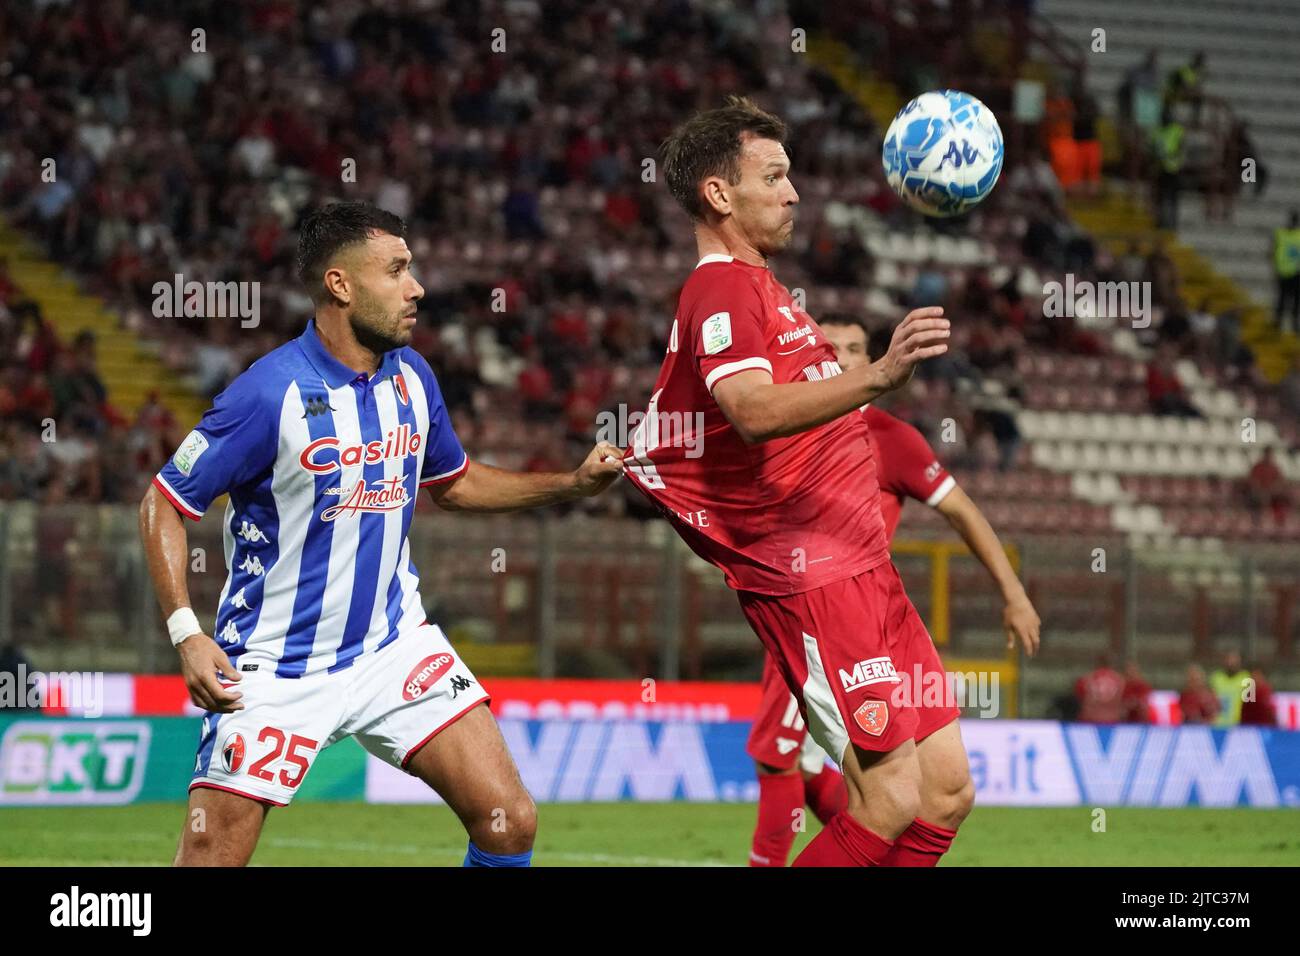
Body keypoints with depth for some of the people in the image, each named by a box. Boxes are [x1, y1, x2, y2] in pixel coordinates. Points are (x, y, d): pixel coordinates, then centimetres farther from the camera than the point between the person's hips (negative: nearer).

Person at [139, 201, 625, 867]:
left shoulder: (411, 376, 1)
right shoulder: (269, 393, -18)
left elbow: (452, 483, 20)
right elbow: (162, 504, -12)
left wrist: (574, 483, 9)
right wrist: (186, 632, -23)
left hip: (395, 647, 5)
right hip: (276, 668, -5)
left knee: (509, 824, -6)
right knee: (211, 856, -9)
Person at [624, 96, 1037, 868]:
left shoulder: (760, 288, 20)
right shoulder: (723, 290, -12)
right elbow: (753, 412, -32)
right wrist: (876, 377, -46)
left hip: (861, 570, 10)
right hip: (812, 574, -10)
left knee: (946, 793, 5)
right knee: (891, 802, -15)